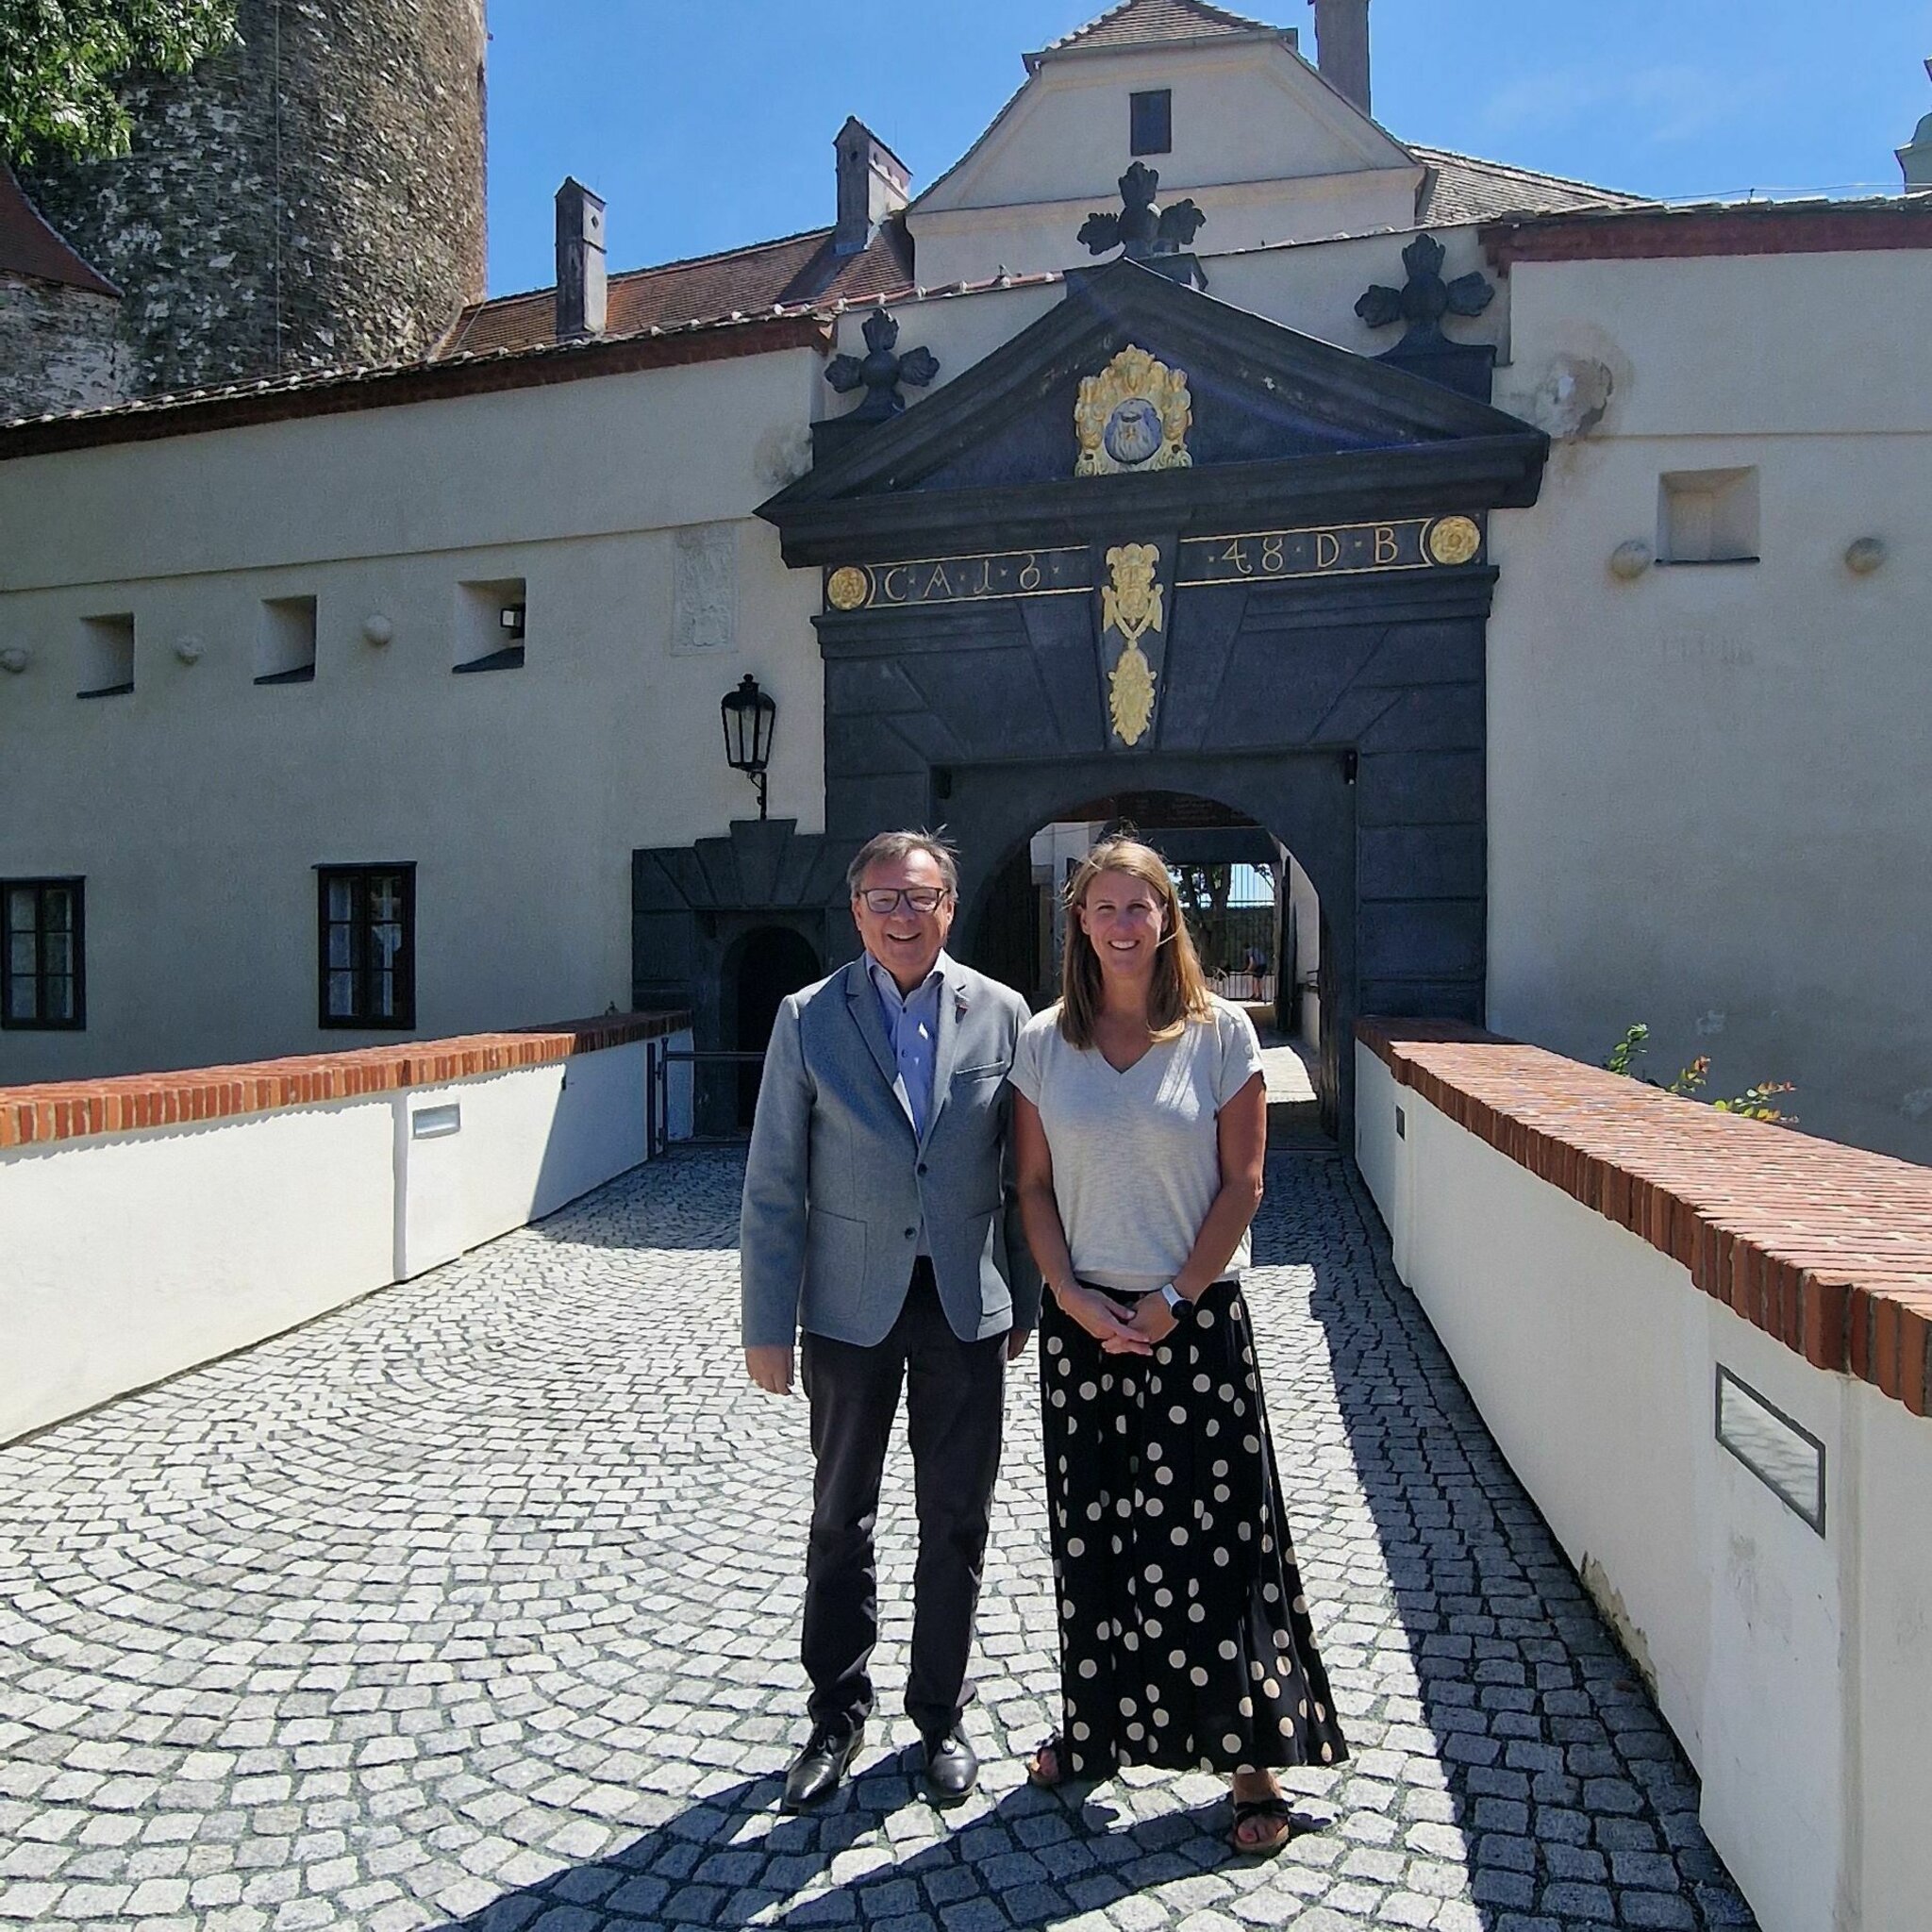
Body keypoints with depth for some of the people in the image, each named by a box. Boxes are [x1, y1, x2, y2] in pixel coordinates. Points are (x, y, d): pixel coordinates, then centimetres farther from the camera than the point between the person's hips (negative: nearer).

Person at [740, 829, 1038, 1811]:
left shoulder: (1001, 1012, -2)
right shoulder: (809, 1020, -5)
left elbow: (1025, 1169, 3)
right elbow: (772, 1185, -4)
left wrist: (1027, 1297, 4)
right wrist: (767, 1323, -5)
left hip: (966, 1304, 1)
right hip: (851, 1304, 0)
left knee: (955, 1521, 12)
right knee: (840, 1519, 14)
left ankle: (940, 1714, 33)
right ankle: (836, 1715, 34)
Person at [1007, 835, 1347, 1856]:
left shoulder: (1220, 1032, -4)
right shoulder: (1045, 1041, 2)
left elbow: (1243, 1181, -5)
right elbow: (1034, 1186, 4)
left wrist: (1176, 1299, -10)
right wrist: (1071, 1295, -7)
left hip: (1197, 1319, -2)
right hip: (1082, 1321, 3)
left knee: (1211, 1538, 2)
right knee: (1091, 1535, 12)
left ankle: (1254, 1764, 17)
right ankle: (1095, 1726, 31)